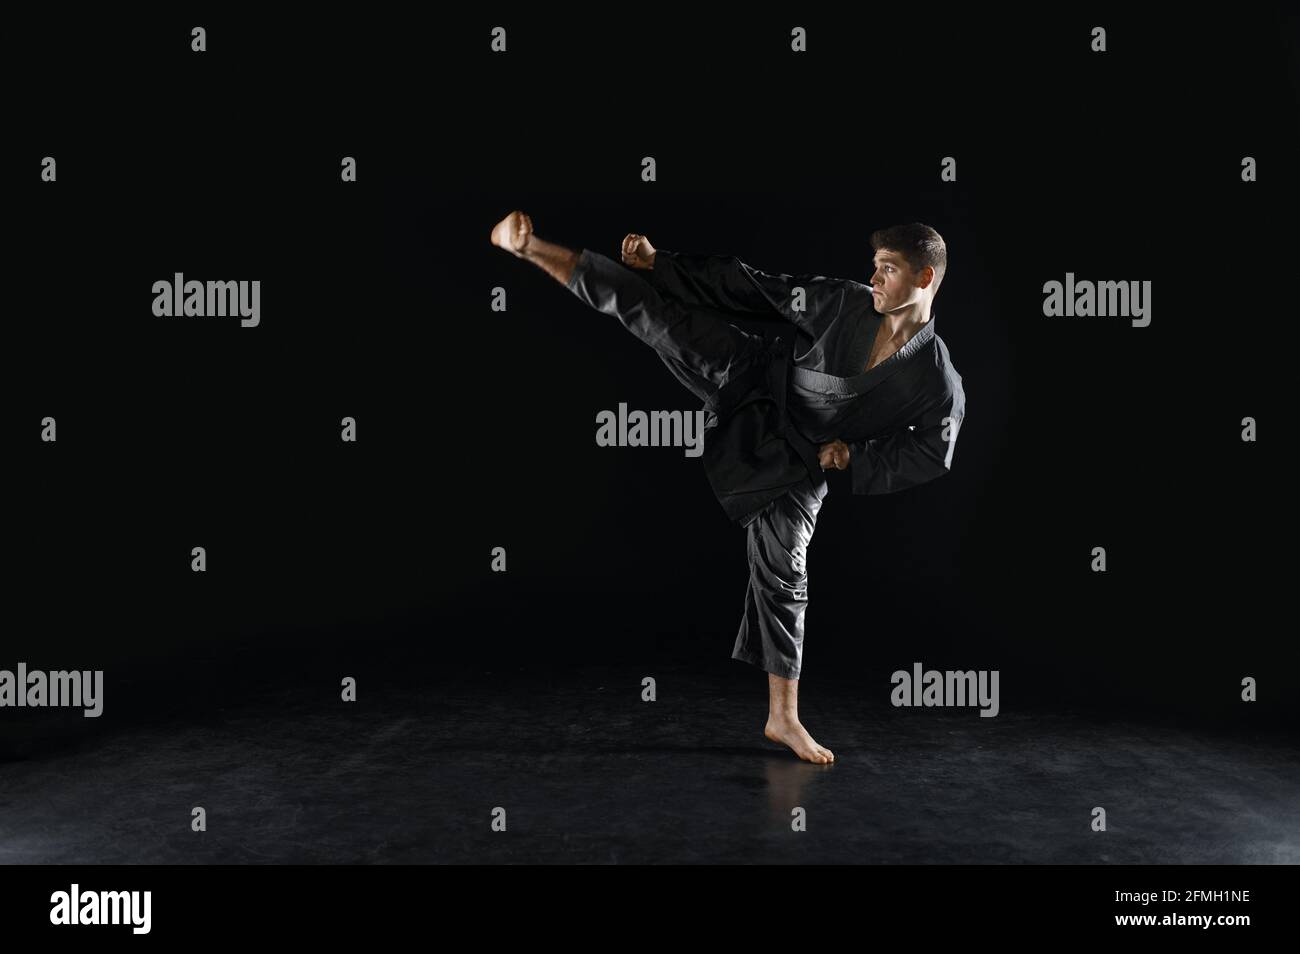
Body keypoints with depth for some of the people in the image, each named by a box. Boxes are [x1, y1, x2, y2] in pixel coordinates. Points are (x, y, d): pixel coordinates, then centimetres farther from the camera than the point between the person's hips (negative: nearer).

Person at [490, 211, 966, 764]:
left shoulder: (938, 383, -15)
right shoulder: (844, 302, -10)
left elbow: (932, 455, -3)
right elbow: (754, 288, -4)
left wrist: (856, 457, -13)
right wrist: (660, 261, -3)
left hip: (796, 460, -1)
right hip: (751, 381, 2)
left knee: (783, 575, -1)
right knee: (651, 305, -9)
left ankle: (783, 718, 15)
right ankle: (526, 246, 0)